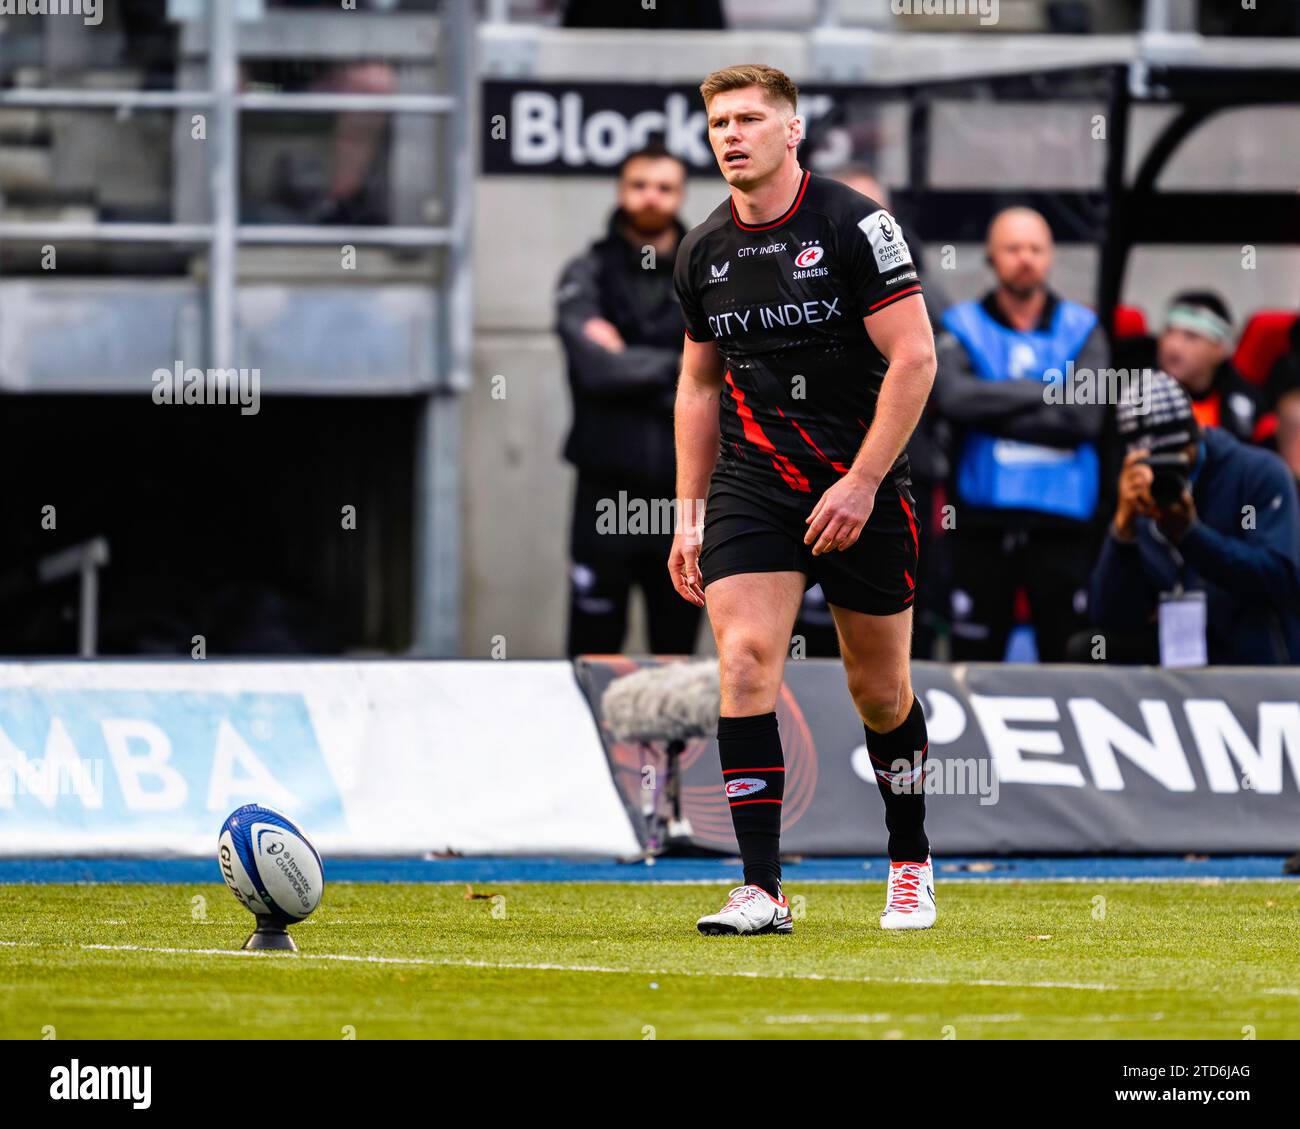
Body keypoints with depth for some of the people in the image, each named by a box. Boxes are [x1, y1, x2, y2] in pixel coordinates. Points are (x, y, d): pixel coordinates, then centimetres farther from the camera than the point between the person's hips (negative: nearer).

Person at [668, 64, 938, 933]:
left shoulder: (855, 225, -10)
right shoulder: (703, 254, 6)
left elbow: (914, 357, -12)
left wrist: (862, 481, -17)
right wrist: (689, 516, 13)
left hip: (862, 491, -3)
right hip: (751, 486, 3)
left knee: (880, 691, 7)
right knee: (745, 662, -16)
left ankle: (911, 862, 30)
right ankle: (761, 890, -17)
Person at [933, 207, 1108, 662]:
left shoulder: (1082, 329, 8)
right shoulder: (963, 326, 6)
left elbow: (1087, 414, -7)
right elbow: (954, 396, -14)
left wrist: (997, 414, -8)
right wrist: (1046, 392, -9)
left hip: (1061, 522, 0)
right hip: (982, 519, 0)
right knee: (974, 660, 1)